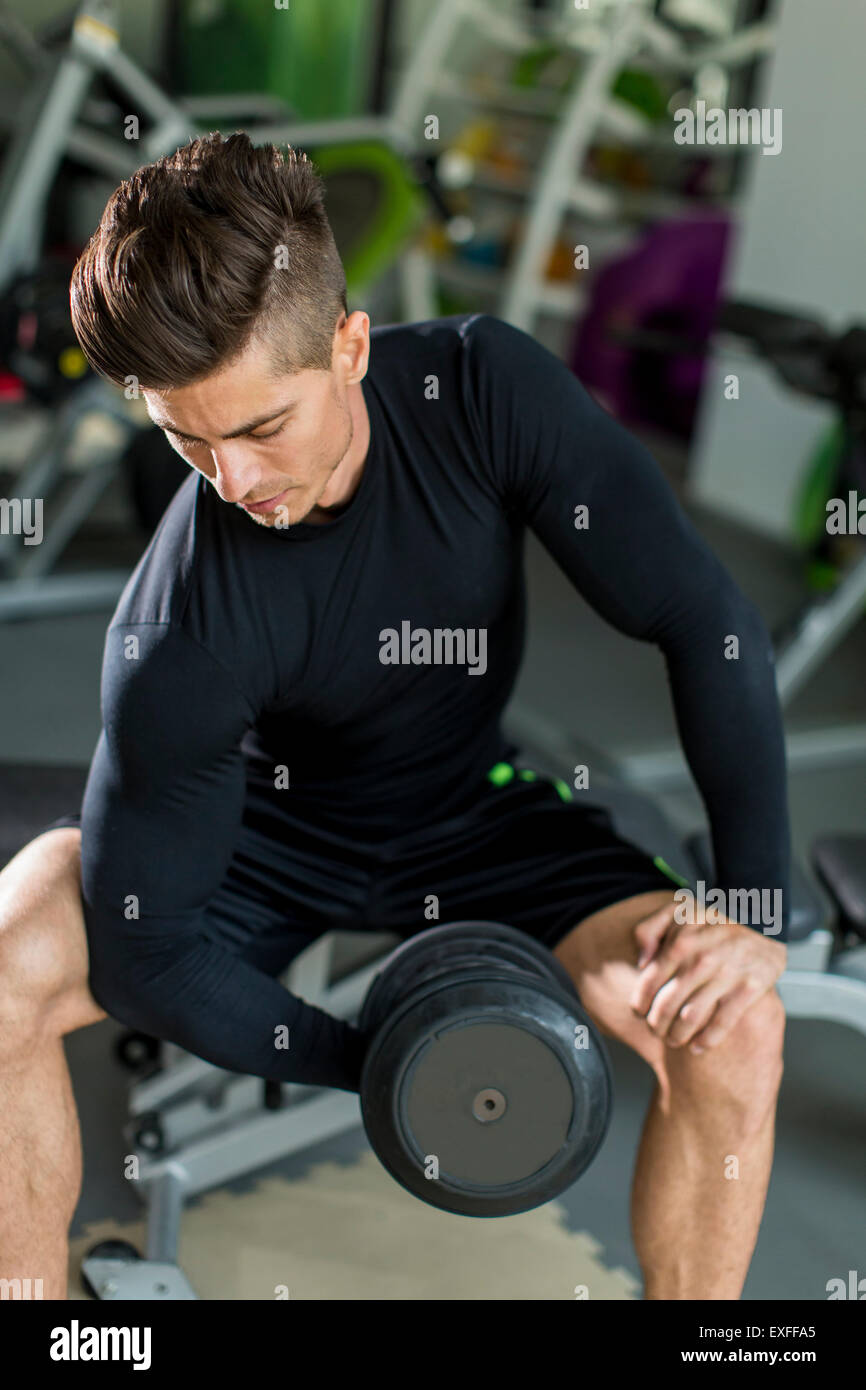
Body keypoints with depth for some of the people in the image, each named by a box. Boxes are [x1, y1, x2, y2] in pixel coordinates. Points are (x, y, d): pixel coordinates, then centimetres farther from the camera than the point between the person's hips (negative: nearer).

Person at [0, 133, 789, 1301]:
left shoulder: (486, 389, -25)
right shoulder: (178, 633, -30)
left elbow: (709, 624, -22)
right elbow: (145, 950, -23)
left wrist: (758, 906, -25)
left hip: (475, 817, 2)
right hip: (270, 823, -1)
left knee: (737, 1028, -23)